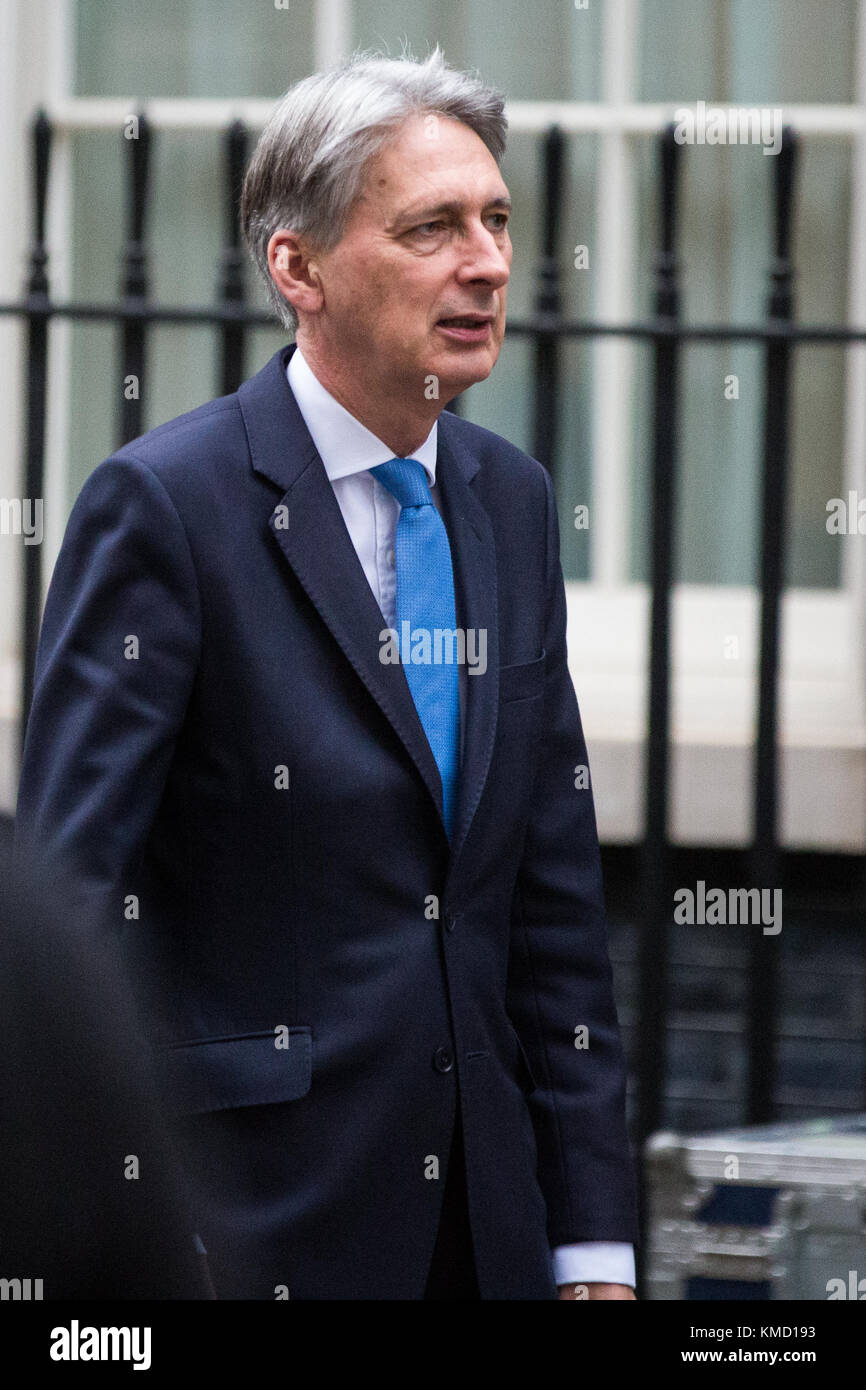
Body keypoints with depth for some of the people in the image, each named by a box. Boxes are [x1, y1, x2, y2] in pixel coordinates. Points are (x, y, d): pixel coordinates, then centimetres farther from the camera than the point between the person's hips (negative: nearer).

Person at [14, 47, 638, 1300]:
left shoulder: (513, 504, 10)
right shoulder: (166, 504, -10)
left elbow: (555, 892, 12)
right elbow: (66, 893, -13)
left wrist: (594, 1240, 8)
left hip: (488, 1221, 6)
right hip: (252, 1217, -6)